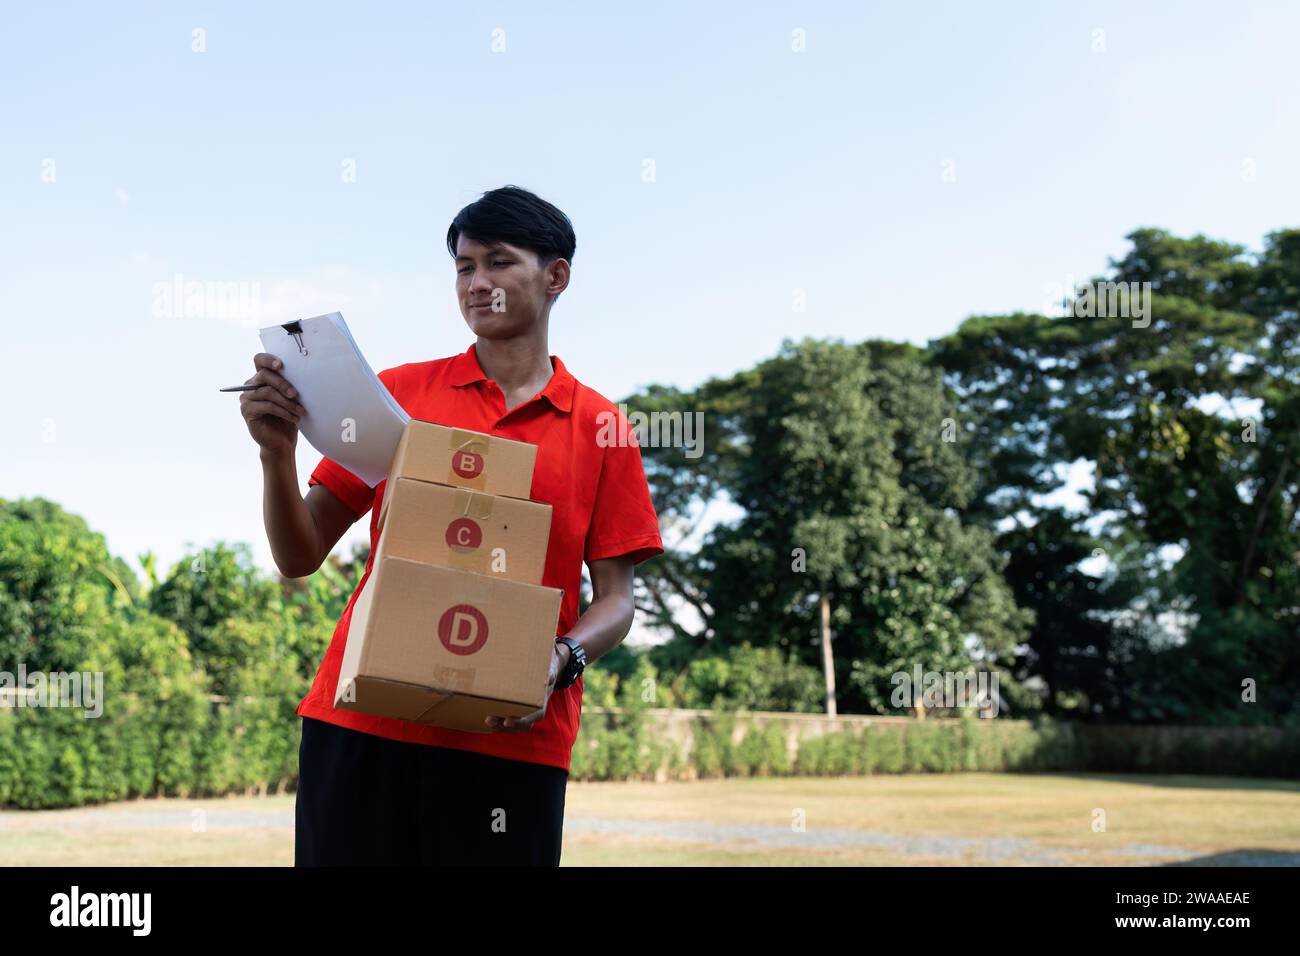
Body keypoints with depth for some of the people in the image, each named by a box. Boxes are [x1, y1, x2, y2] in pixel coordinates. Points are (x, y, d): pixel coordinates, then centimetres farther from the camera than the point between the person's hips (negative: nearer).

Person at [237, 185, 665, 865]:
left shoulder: (600, 427, 7)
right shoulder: (400, 393, 9)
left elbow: (615, 598, 5)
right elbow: (300, 558, 7)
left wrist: (561, 661, -14)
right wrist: (276, 452, -9)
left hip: (512, 739, -1)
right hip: (361, 725, 1)